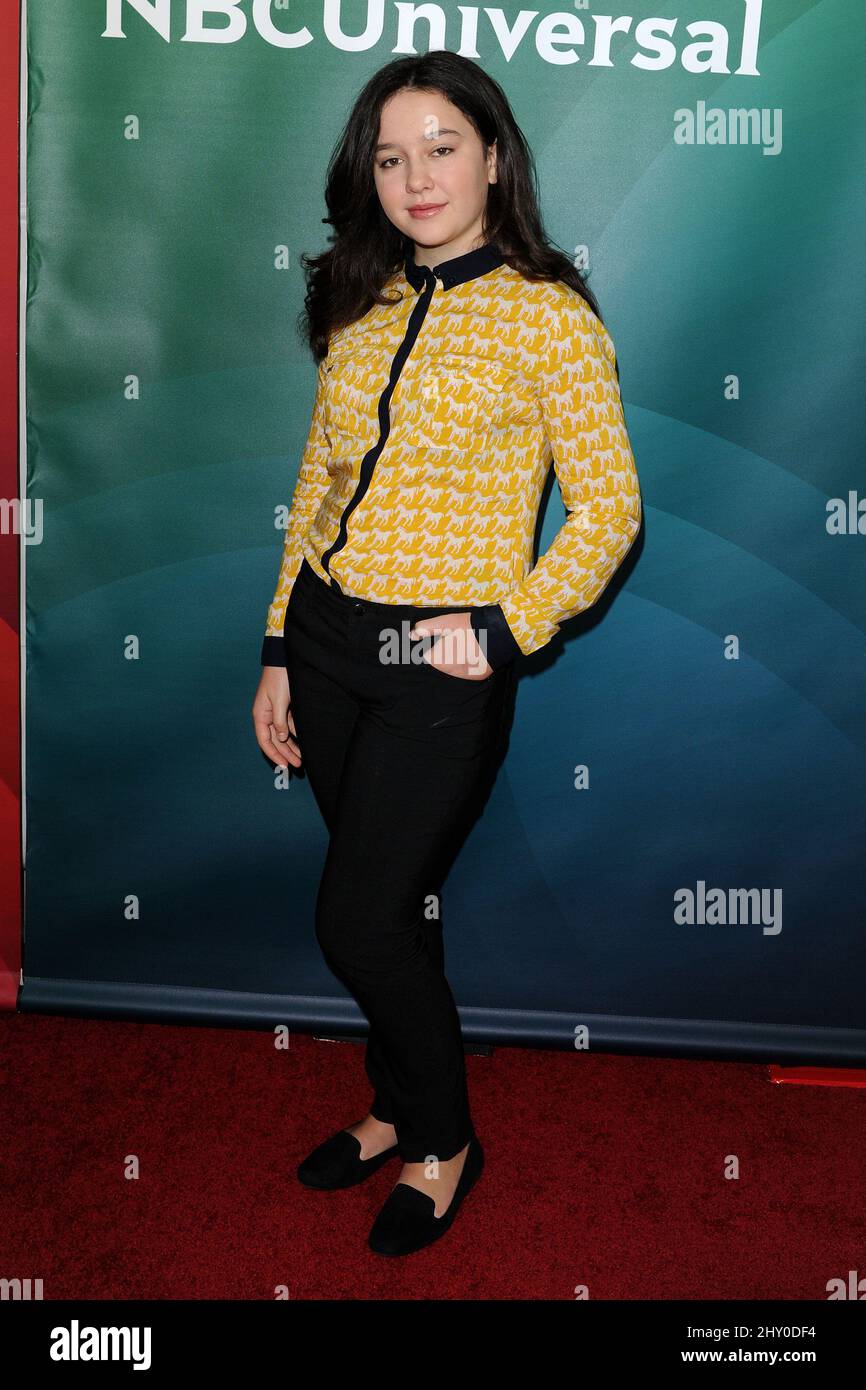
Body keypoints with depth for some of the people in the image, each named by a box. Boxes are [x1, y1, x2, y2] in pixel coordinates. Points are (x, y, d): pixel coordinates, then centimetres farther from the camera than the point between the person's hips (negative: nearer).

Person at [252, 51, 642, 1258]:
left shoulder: (548, 315, -7)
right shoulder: (363, 305, 9)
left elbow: (610, 510, -7)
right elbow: (317, 481, 12)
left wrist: (504, 628, -16)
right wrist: (280, 653, 11)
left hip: (440, 663, -5)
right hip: (328, 641, 5)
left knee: (359, 923, -1)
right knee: (391, 902, 17)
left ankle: (443, 1143, 25)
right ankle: (399, 1109, 38)